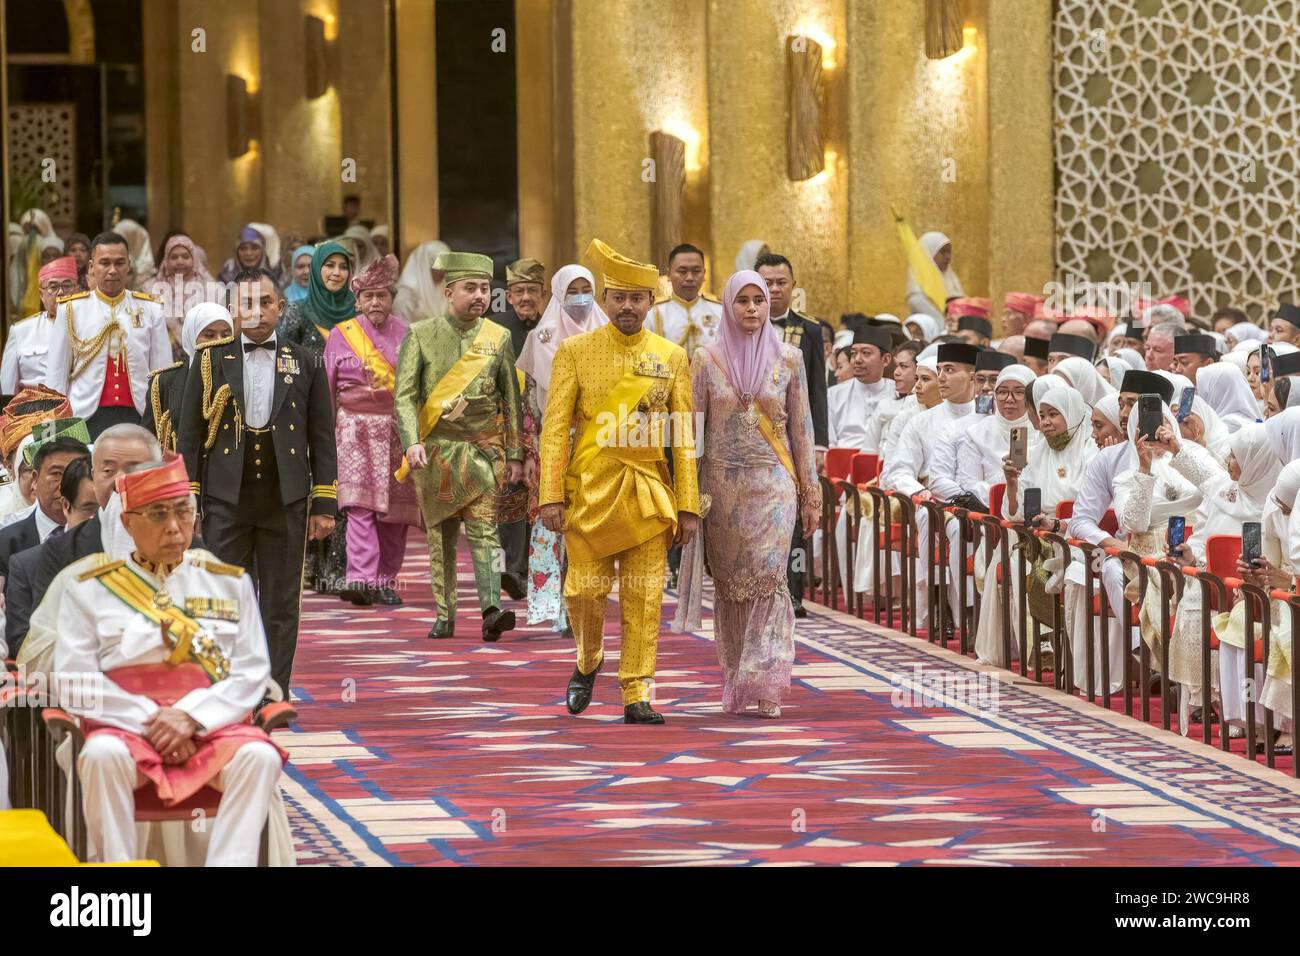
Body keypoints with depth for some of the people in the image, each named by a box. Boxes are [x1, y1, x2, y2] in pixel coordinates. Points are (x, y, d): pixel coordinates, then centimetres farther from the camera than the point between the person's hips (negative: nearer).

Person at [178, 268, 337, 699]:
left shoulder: (304, 364, 8)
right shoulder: (210, 360, 6)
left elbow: (322, 437, 8)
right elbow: (189, 434, 6)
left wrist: (324, 505, 2)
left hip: (285, 501, 1)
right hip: (226, 501, -1)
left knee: (281, 603, 3)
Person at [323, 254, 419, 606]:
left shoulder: (406, 335, 9)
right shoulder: (341, 335, 6)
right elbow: (328, 389, 10)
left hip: (398, 430, 2)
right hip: (356, 428, -2)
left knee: (394, 510, 3)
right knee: (360, 504, -16)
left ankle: (385, 581, 12)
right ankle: (360, 578, -26)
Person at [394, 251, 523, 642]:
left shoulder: (499, 338, 4)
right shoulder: (421, 336, 0)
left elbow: (511, 400, 9)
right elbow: (405, 394, -6)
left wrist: (515, 455, 6)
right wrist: (412, 443, -20)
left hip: (482, 450, 0)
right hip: (434, 450, 0)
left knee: (483, 526, -14)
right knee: (440, 535, 6)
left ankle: (491, 611, -25)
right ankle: (445, 616, 14)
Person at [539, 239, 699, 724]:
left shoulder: (672, 357, 6)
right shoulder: (575, 351, 1)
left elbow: (684, 438, 6)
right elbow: (555, 428, -2)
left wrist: (688, 506, 2)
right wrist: (550, 497, -9)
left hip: (648, 495, 1)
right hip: (590, 491, -1)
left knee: (644, 598, -1)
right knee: (586, 590, 0)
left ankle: (636, 697, 3)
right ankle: (588, 662, 29)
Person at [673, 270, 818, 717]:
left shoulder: (787, 359, 3)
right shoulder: (707, 360, 3)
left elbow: (801, 428, 7)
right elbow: (694, 427, 4)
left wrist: (810, 492, 7)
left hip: (772, 484, -1)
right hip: (723, 486, 1)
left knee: (768, 578, -13)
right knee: (729, 585, 4)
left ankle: (765, 685, -15)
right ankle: (736, 685, 13)